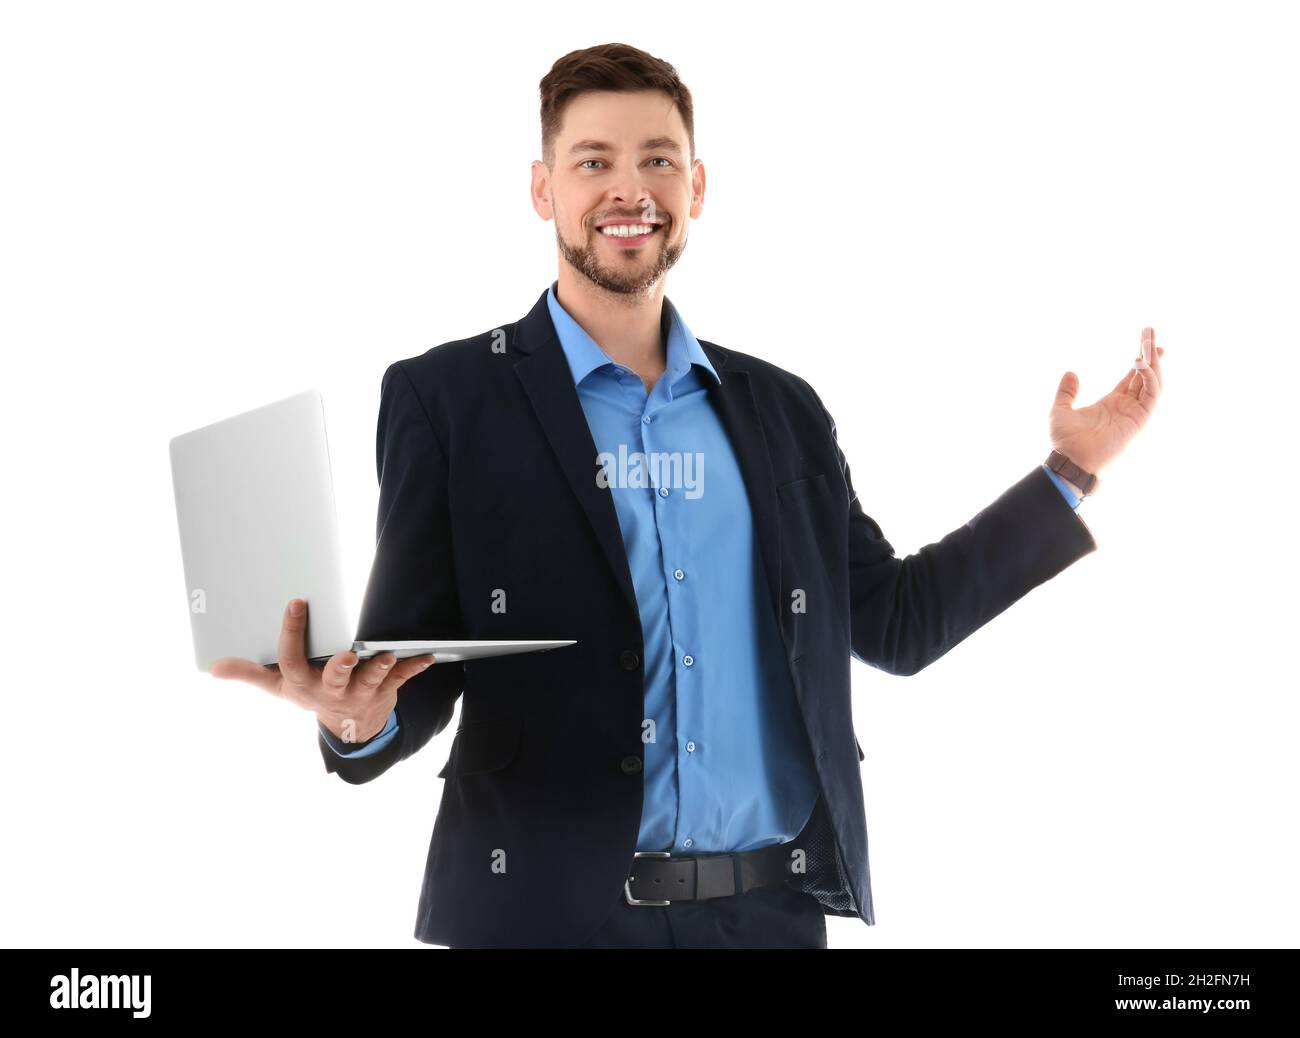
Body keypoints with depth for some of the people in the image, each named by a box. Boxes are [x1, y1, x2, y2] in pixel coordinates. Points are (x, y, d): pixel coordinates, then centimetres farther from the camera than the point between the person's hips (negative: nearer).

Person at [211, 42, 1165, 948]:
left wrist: (1069, 471, 14)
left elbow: (894, 620, 16)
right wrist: (362, 716, -25)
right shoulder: (444, 399, -1)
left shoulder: (782, 409, 11)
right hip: (549, 915, -3)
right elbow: (418, 660, -2)